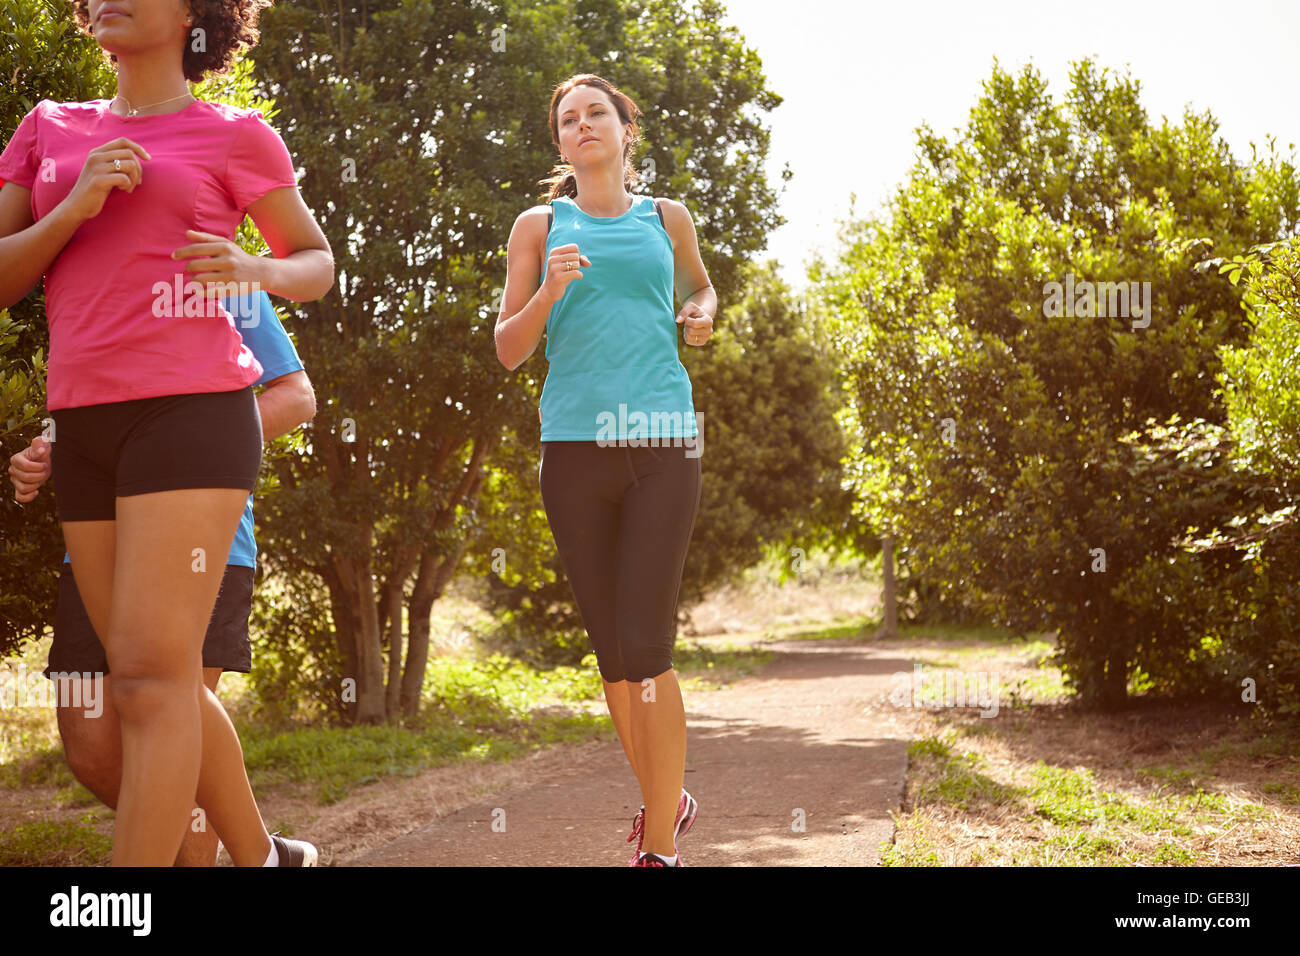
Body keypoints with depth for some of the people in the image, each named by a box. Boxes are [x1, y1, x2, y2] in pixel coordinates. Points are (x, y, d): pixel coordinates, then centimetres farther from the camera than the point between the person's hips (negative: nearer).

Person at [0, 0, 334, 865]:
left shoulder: (236, 137, 6)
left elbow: (317, 266, 14)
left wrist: (255, 269, -10)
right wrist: (74, 207, -8)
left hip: (194, 411, -5)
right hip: (88, 426, 5)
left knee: (150, 678, -15)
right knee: (162, 680, 9)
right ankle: (258, 857, 27)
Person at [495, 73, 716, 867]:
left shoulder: (666, 219, 14)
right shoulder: (540, 226, 11)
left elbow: (699, 284, 34)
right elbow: (508, 350, 8)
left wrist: (702, 314, 11)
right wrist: (549, 291, -10)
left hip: (662, 442, -1)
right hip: (576, 444, 1)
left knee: (646, 646, -11)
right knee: (611, 646, 5)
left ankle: (660, 847, -4)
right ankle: (665, 799, 27)